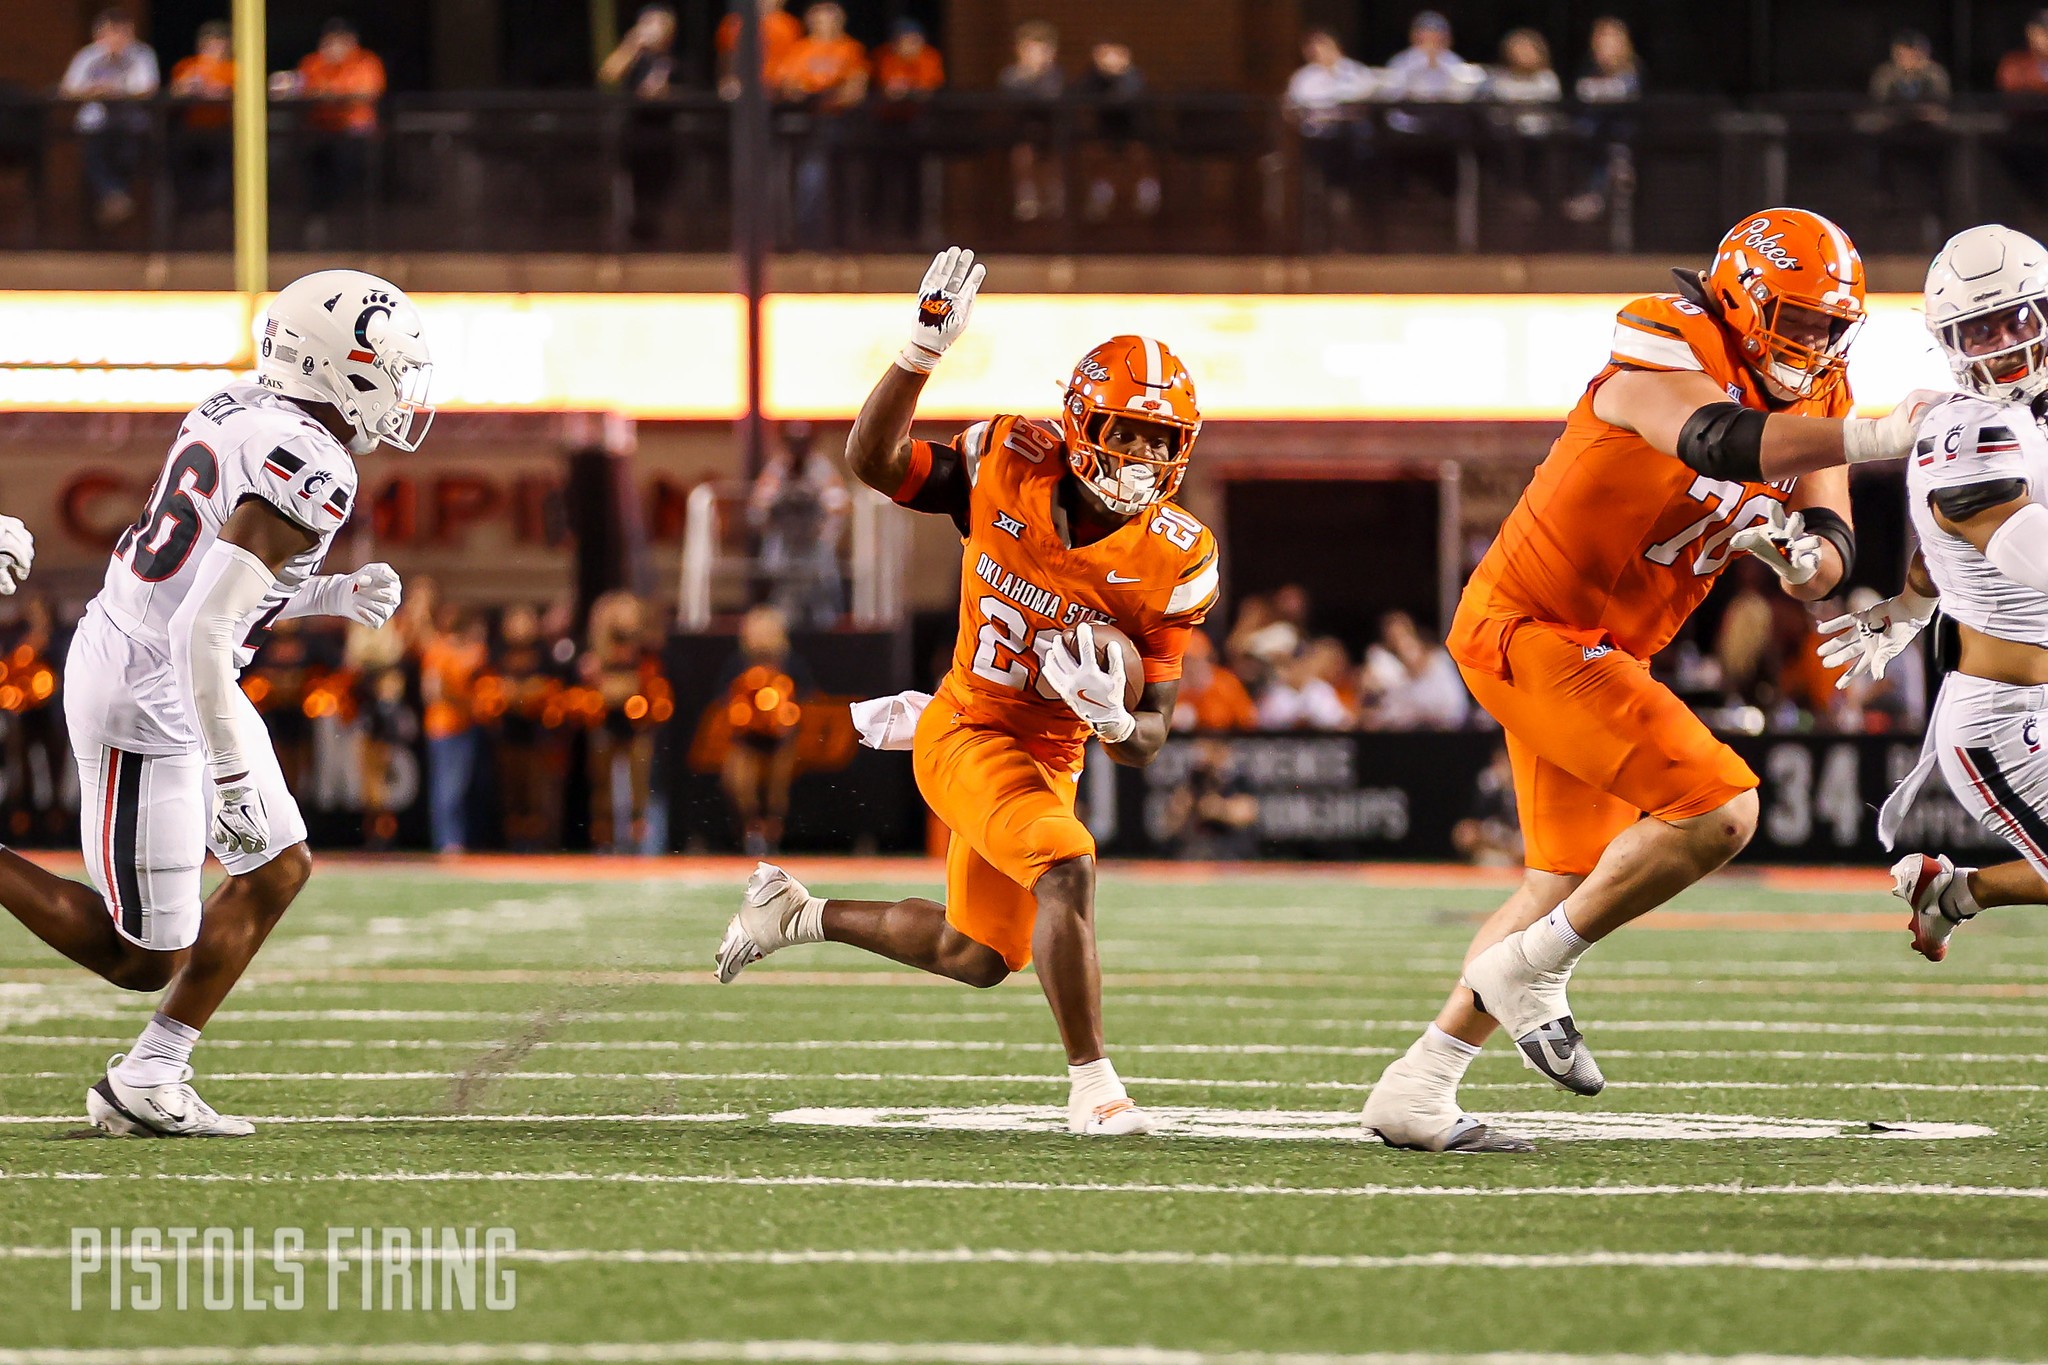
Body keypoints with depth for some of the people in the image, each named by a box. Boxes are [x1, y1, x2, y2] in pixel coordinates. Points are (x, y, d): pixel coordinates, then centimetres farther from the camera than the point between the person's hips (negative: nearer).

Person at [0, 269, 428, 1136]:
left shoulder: (237, 414, 6)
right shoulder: (308, 467, -23)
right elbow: (205, 632, -29)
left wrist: (336, 596, 12)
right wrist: (233, 777, -25)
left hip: (116, 645, 10)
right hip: (146, 705, -10)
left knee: (278, 869, 19)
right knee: (146, 958, 1)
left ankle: (146, 1086, 22)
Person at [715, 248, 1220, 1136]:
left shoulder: (1173, 563, -15)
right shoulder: (1010, 468, -17)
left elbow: (1148, 741, -11)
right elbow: (872, 463, -11)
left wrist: (1112, 719, -35)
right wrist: (923, 352, -24)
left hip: (1051, 756, 4)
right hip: (968, 734, -4)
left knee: (977, 957, 18)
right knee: (1066, 870, -29)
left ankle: (799, 915, 40)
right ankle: (1092, 1085, -21)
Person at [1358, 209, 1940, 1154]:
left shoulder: (1809, 394, 6)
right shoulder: (1669, 355, -20)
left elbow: (1829, 553, 2)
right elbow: (1717, 441, -41)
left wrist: (1803, 554, -22)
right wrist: (1873, 438, -48)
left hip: (1594, 650, 10)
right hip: (1530, 629, -10)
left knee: (1572, 885, 16)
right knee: (1717, 811, -20)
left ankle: (1416, 1092, 22)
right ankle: (1529, 970, -5)